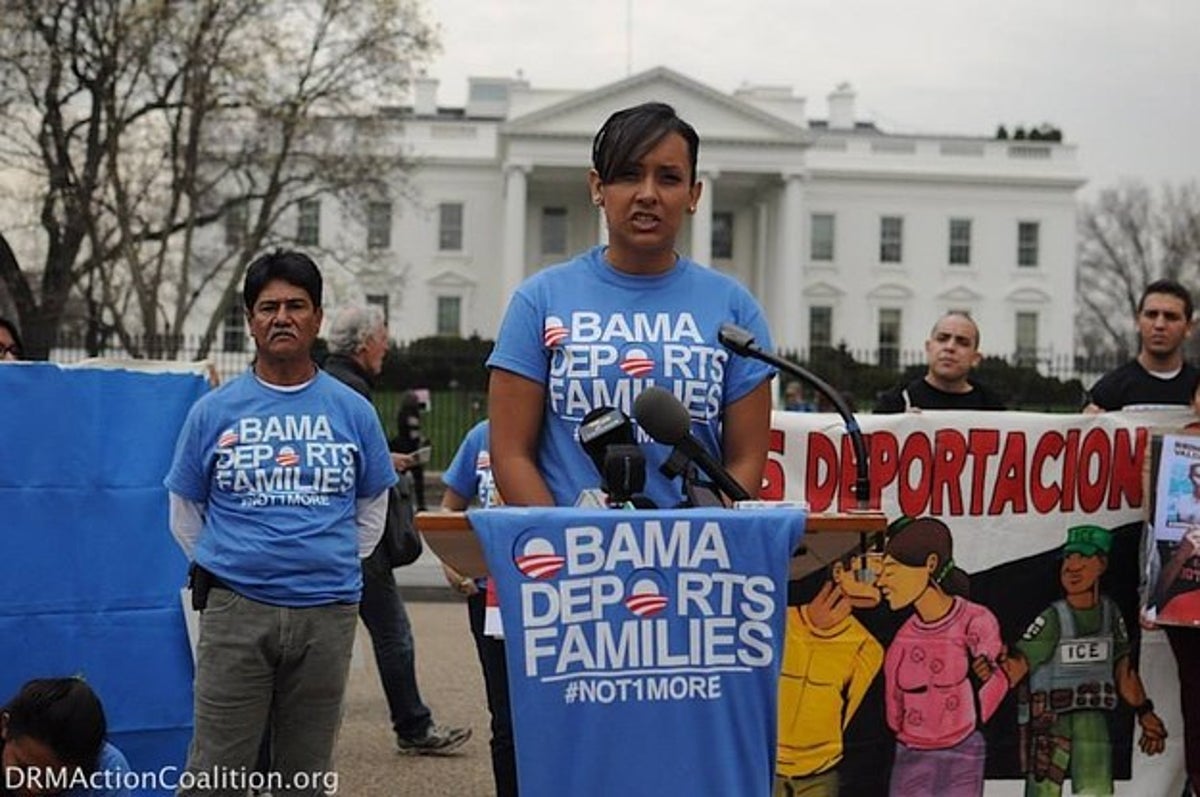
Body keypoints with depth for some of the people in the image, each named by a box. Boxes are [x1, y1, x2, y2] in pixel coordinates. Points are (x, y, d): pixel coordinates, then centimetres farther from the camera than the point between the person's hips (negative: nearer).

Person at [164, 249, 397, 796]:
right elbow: (185, 513, 12)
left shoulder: (353, 411, 7)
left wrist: (335, 566, 9)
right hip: (235, 609, -1)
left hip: (328, 613, 2)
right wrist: (224, 568, 6)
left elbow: (372, 510, 16)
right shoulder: (214, 411, 4)